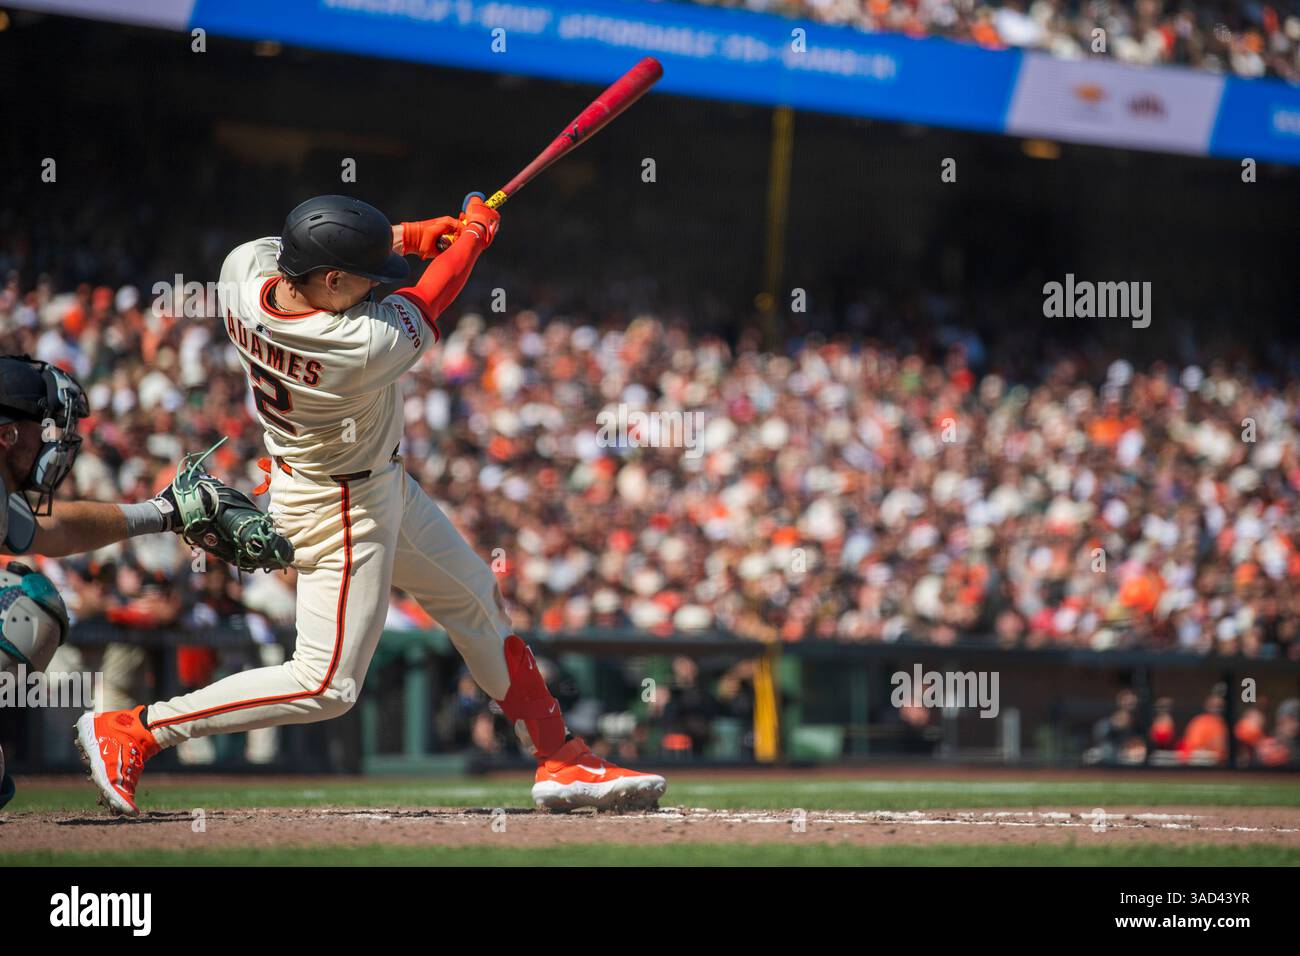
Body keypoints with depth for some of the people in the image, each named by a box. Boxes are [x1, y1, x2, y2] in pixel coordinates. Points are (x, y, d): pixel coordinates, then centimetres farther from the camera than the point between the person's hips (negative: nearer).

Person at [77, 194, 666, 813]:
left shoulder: (243, 266, -19)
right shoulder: (368, 346, -36)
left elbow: (315, 249, 4)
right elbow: (429, 299, -16)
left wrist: (411, 235, -6)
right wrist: (474, 231, 1)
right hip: (343, 508, -10)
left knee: (478, 602, 19)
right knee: (327, 685, -3)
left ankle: (561, 761, 29)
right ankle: (133, 730, 1)